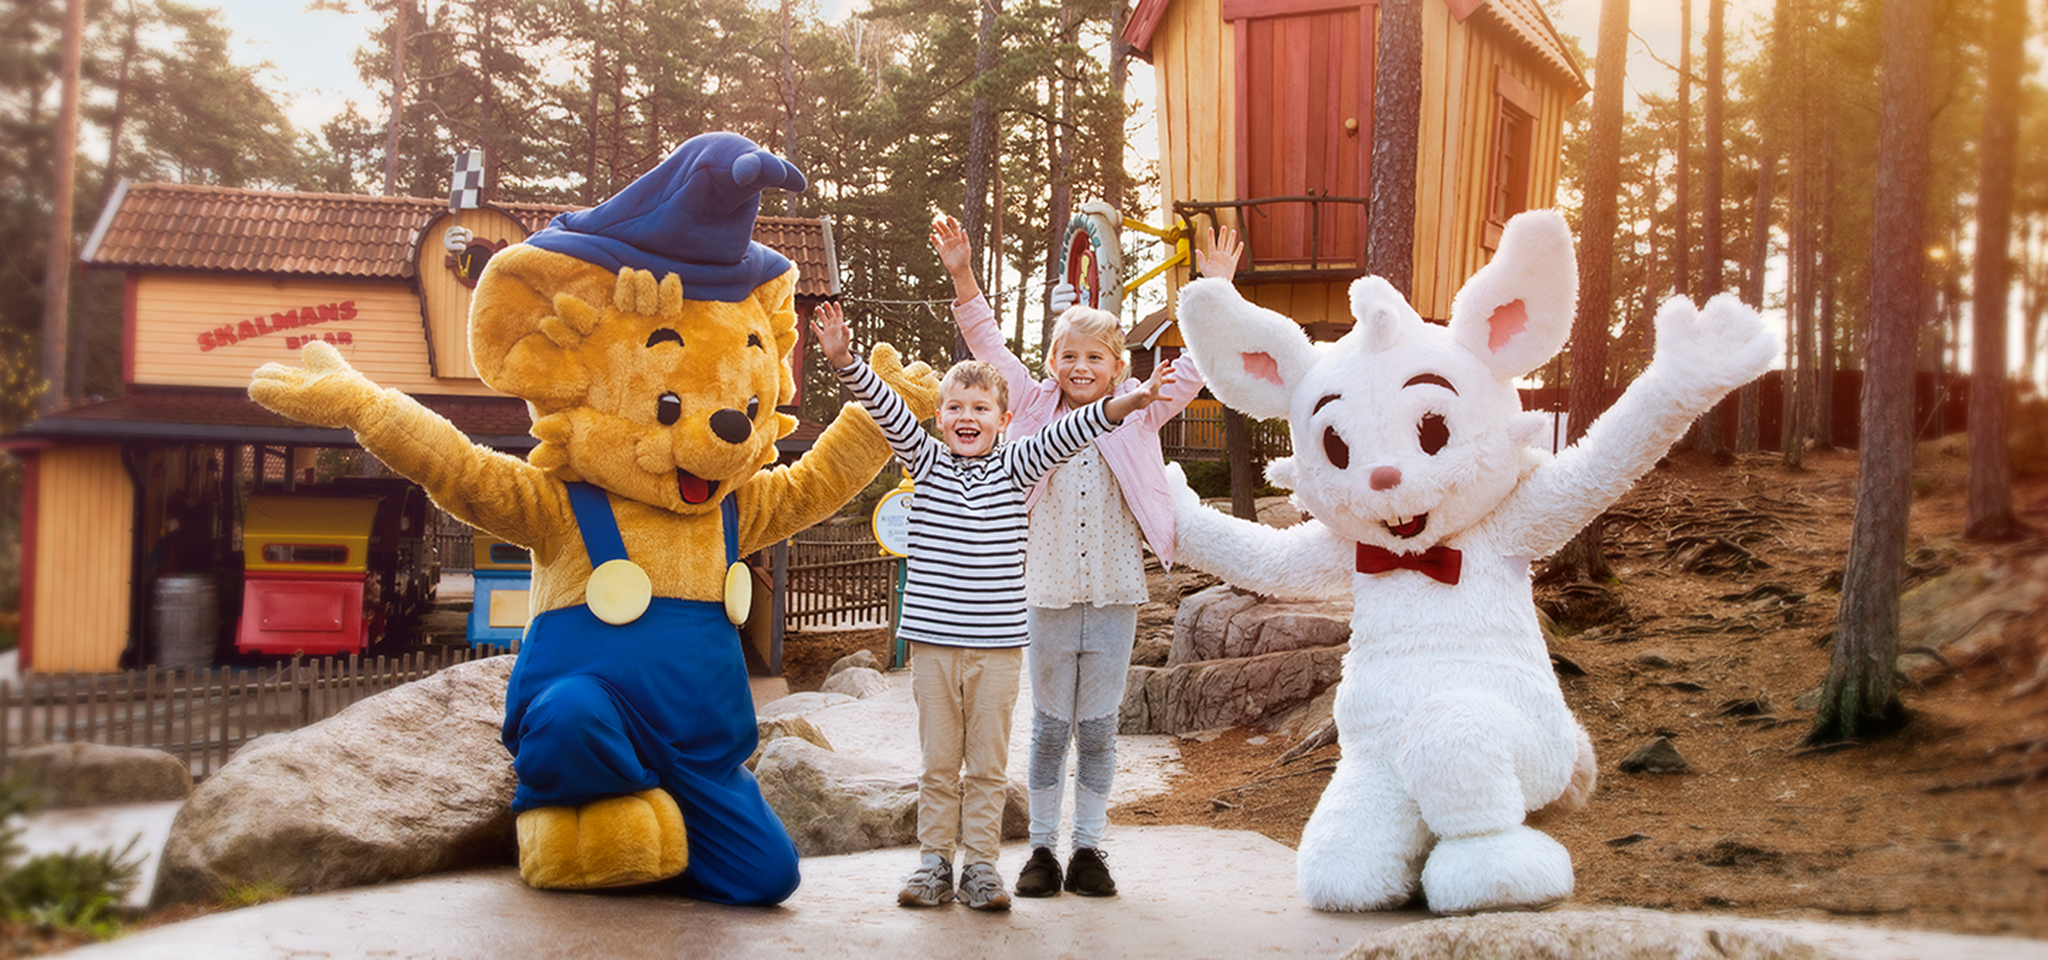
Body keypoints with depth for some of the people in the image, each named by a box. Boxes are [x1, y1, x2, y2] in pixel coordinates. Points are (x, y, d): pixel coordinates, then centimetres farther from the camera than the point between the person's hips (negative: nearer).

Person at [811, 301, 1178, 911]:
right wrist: (844, 361, -20)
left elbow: (1064, 435, -7)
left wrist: (1128, 402, -18)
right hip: (932, 639, 0)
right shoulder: (925, 462, 5)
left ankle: (980, 864, 14)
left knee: (988, 764, 6)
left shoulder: (1016, 468, 4)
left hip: (998, 644, 0)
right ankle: (934, 861, 16)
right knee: (938, 761, 7)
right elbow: (886, 409, -7)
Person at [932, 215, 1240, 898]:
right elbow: (987, 345, 2)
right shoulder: (1038, 408, 4)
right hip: (1047, 593, 0)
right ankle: (1043, 848, 17)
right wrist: (962, 275, -7)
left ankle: (1088, 849, 17)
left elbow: (1195, 366, -2)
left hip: (1114, 596, 0)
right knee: (1049, 727, 8)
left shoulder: (1139, 417, 3)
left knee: (1098, 728, 7)